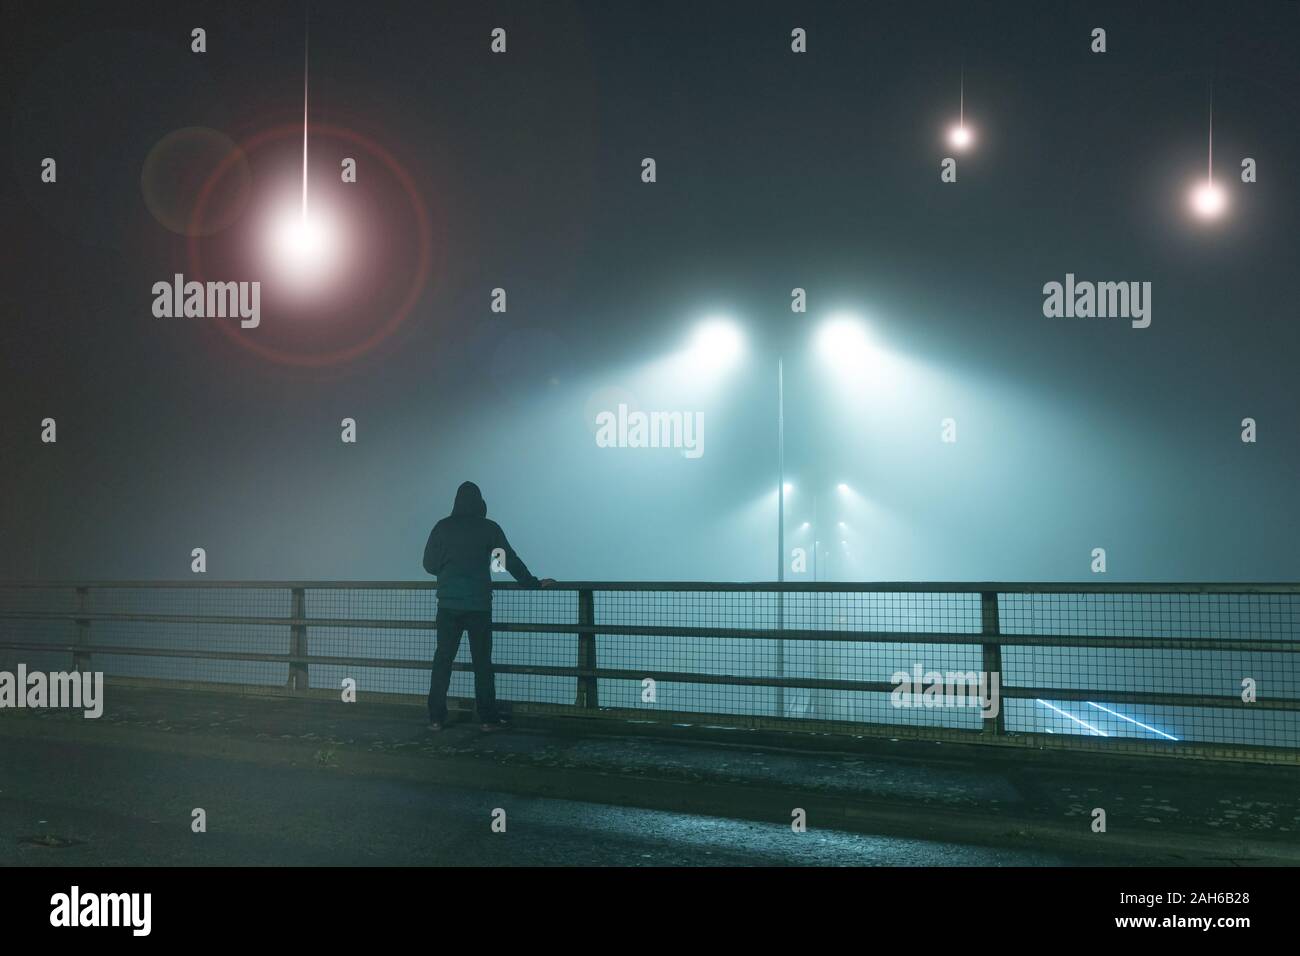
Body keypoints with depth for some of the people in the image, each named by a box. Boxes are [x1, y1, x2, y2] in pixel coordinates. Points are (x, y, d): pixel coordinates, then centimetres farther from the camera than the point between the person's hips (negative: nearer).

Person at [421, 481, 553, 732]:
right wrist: (533, 582, 17)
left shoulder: (442, 527, 3)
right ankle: (488, 718, 3)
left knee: (442, 659, 6)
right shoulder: (489, 528, 0)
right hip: (478, 604, -1)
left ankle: (436, 718, 3)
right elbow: (511, 560, 5)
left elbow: (429, 564, 5)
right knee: (482, 661, 4)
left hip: (448, 603, 1)